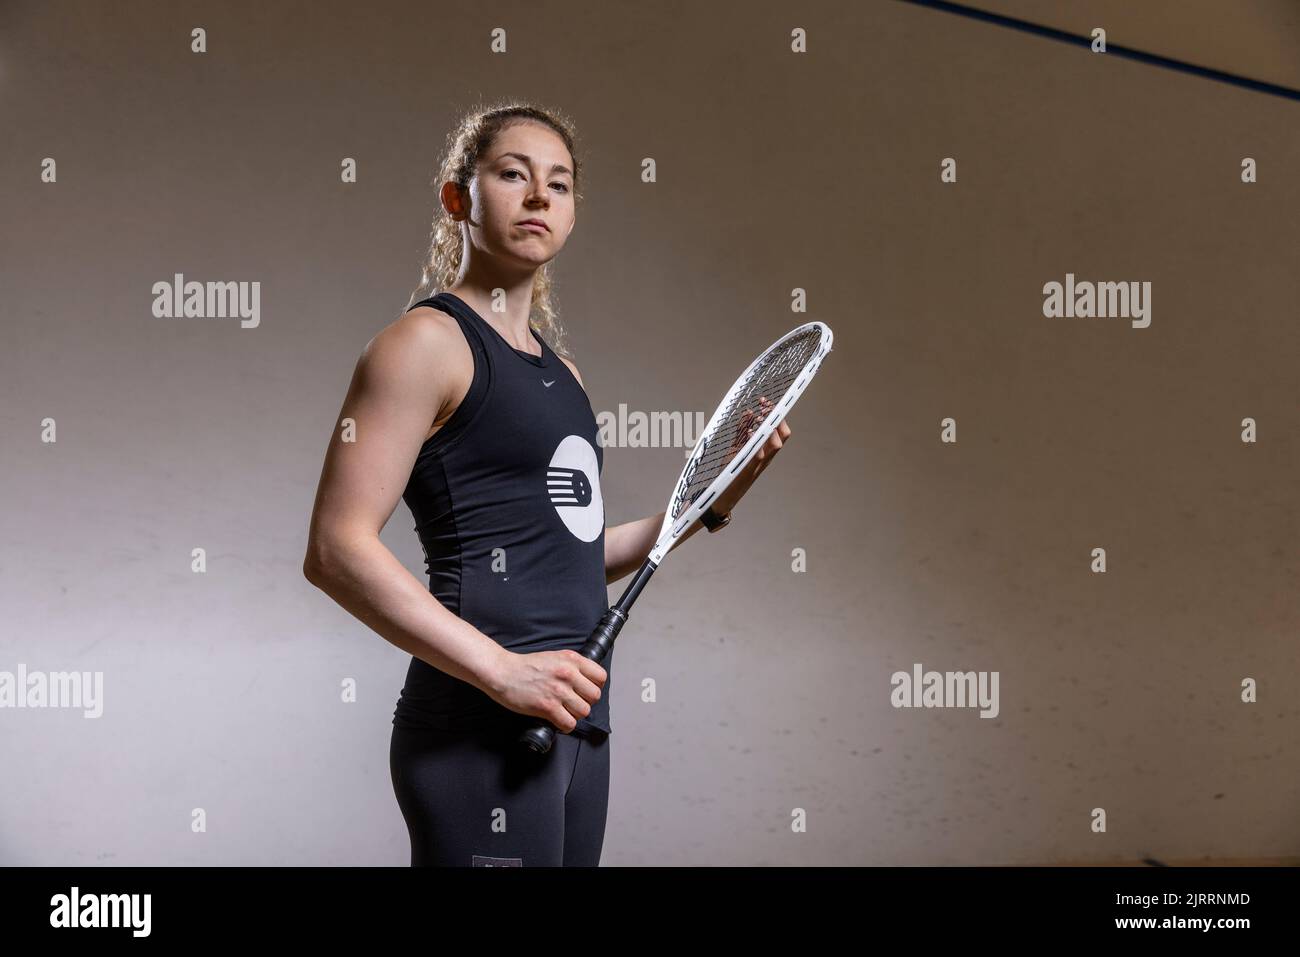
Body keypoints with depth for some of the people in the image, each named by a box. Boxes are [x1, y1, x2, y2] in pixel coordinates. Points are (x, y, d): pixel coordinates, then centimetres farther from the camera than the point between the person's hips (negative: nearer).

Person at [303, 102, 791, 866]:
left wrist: (711, 502, 14)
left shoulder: (558, 368, 18)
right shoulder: (427, 341, -6)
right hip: (482, 730, -8)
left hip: (575, 720, 8)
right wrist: (503, 671, -21)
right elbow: (338, 550, -16)